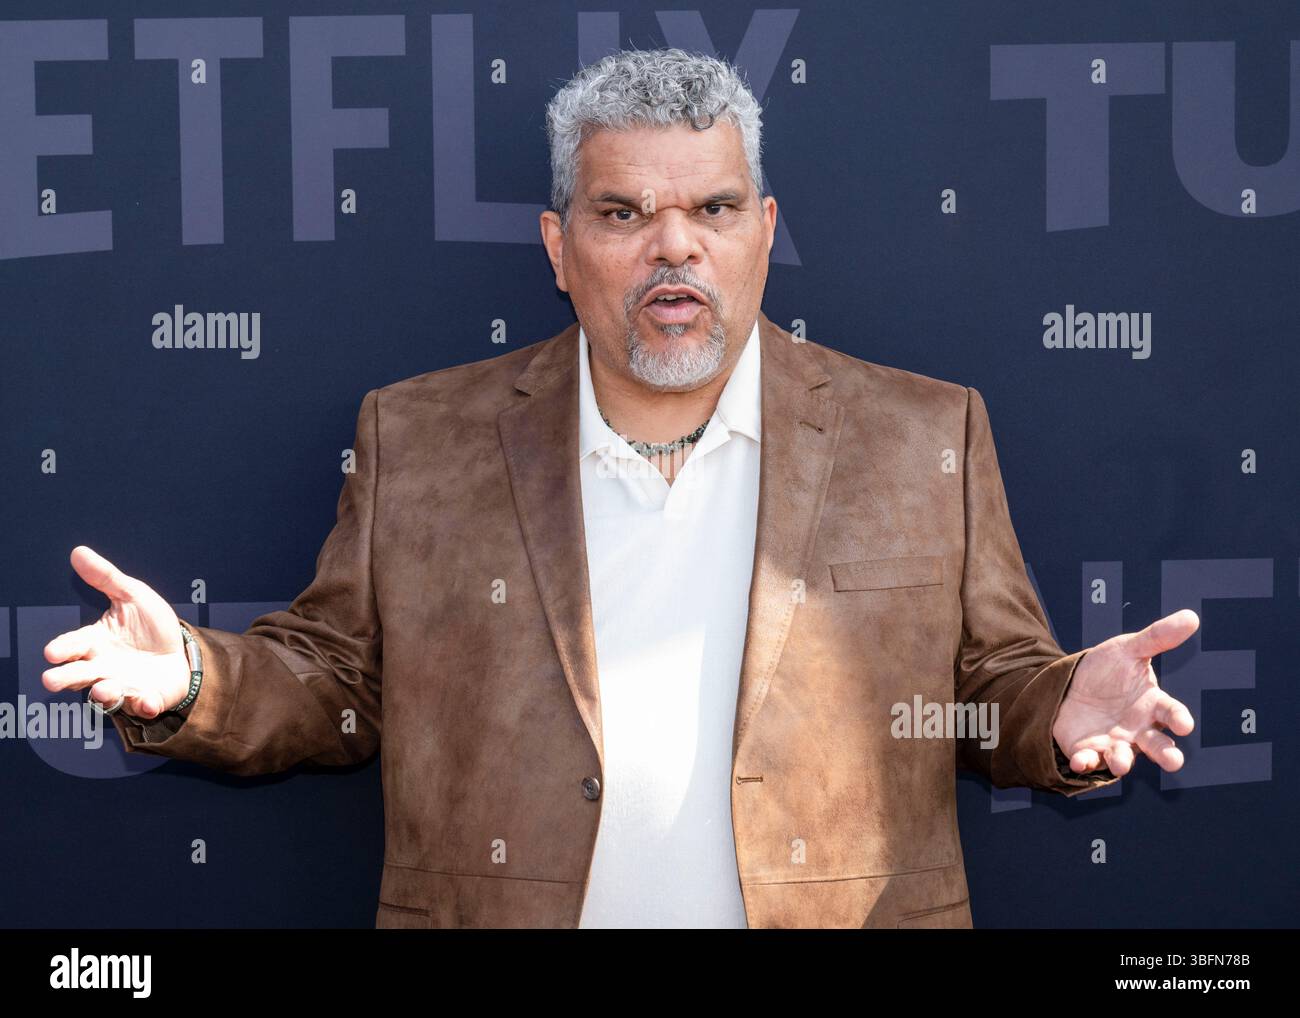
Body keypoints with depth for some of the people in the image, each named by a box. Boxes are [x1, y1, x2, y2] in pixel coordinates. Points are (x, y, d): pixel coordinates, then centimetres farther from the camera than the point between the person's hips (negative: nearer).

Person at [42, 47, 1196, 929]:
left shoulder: (925, 439, 3)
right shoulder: (420, 439, 4)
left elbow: (994, 687, 7)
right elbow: (336, 679, 8)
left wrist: (1060, 712, -14)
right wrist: (193, 680, -11)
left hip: (834, 906, 0)